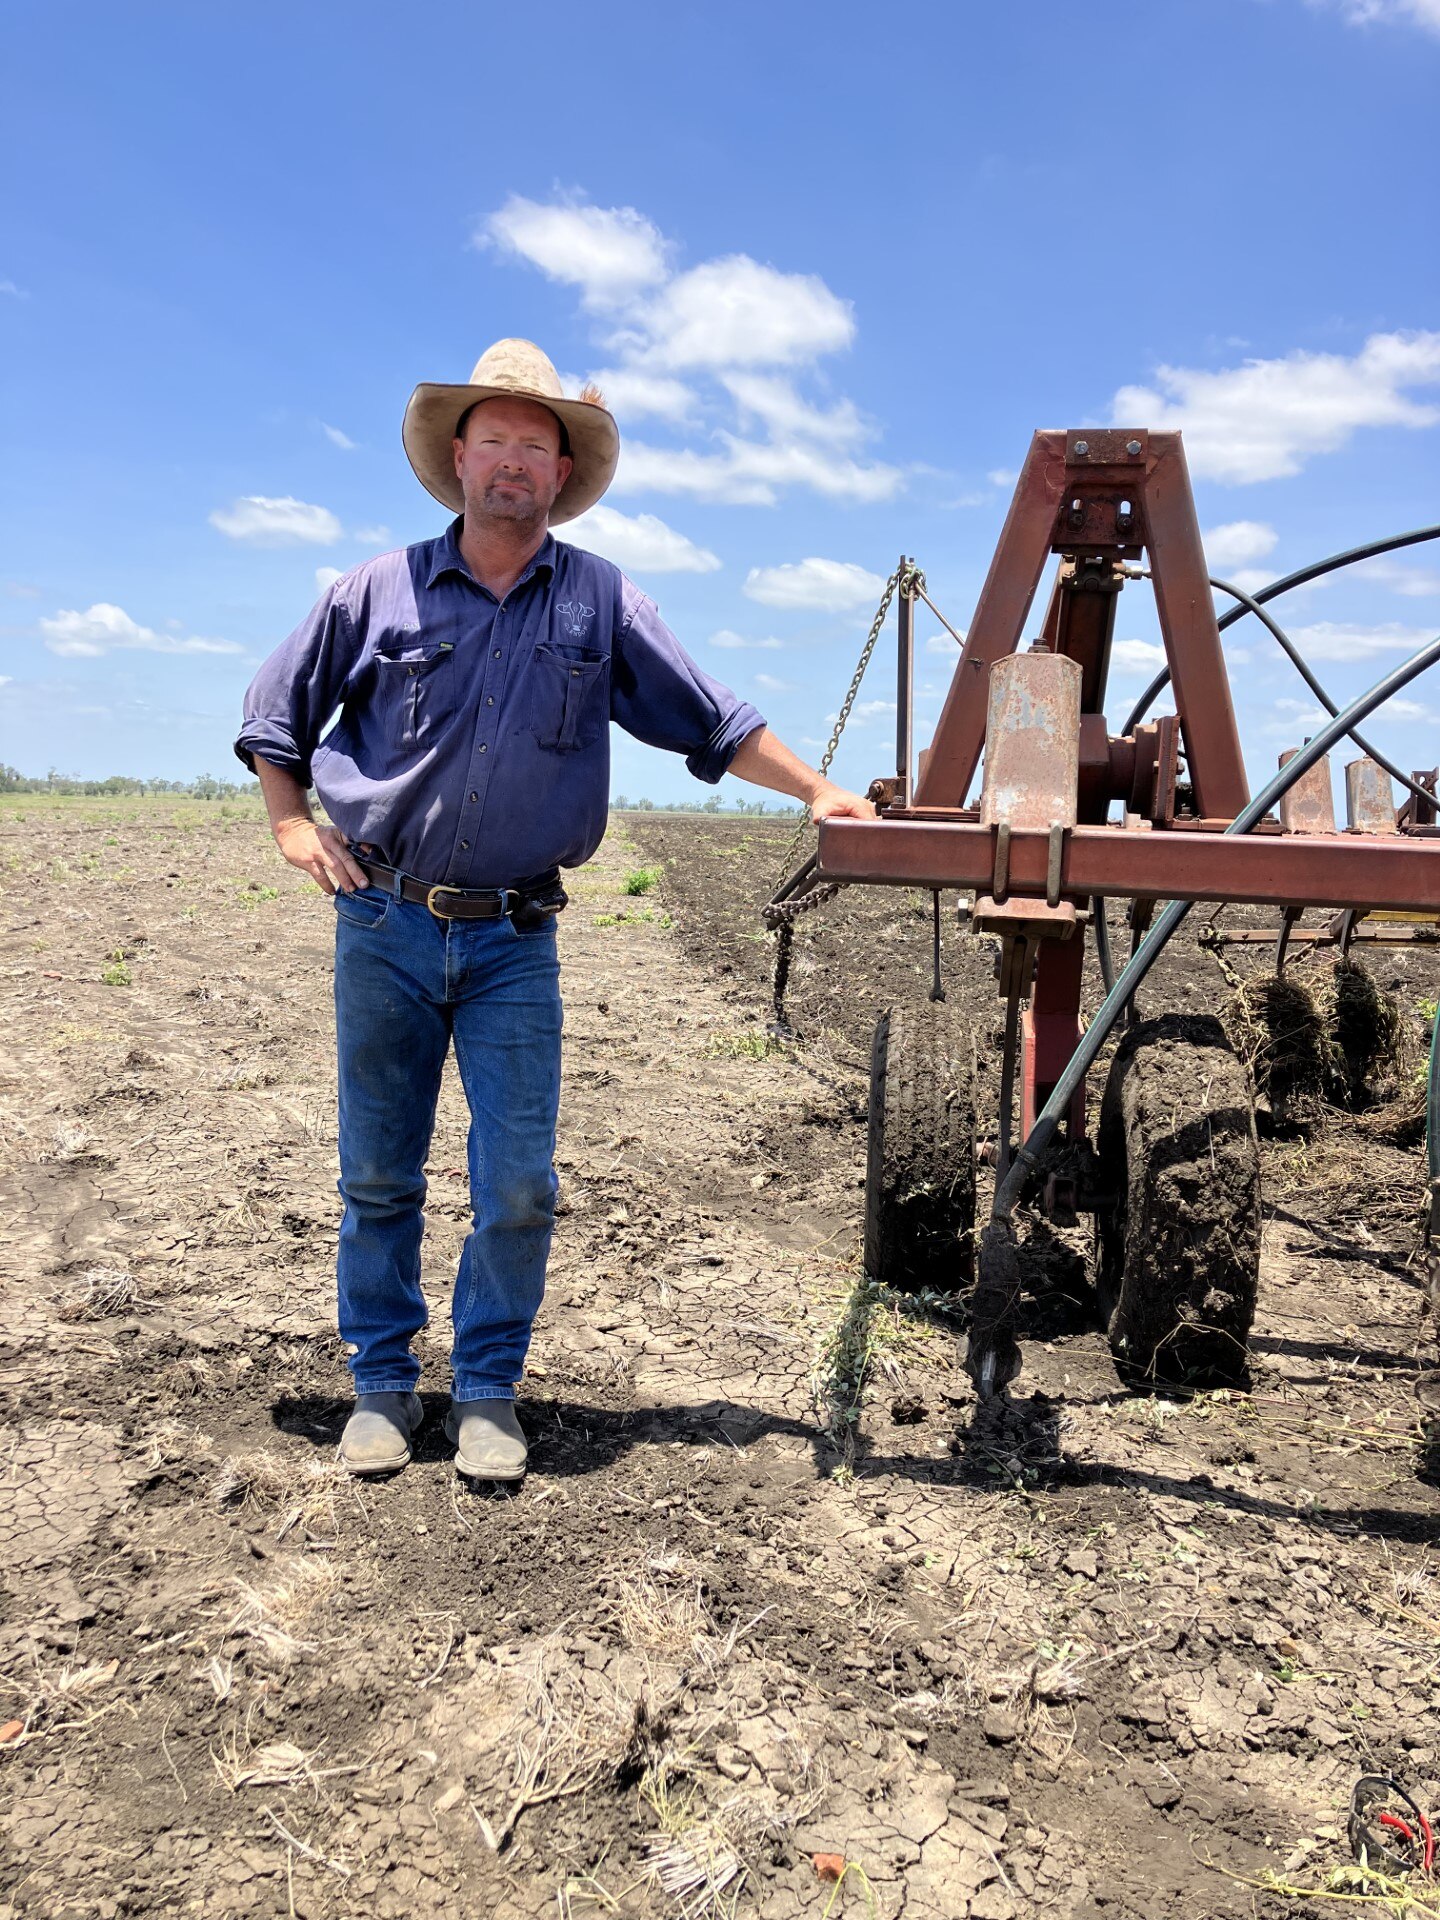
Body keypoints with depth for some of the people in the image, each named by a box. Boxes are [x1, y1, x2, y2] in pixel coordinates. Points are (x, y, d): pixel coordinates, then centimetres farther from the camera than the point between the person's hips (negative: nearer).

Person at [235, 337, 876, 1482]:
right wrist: (292, 823, 5)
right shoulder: (381, 591, 5)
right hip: (385, 926, 1)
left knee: (518, 1187, -2)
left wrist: (817, 793, 4)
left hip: (516, 941, 0)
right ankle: (382, 1383, 24)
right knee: (378, 1175, 8)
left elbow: (712, 719, 8)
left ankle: (487, 1390, 17)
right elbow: (275, 716, 17)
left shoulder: (601, 601, 5)